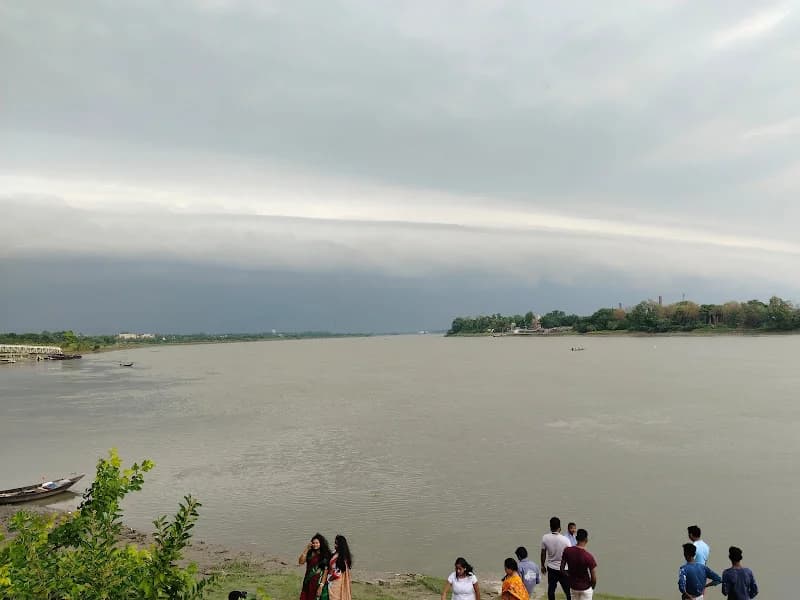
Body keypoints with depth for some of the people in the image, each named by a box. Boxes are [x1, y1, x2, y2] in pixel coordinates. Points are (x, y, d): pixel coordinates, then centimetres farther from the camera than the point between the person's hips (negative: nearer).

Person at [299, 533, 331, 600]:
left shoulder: (325, 554, -5)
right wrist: (306, 549, -11)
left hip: (319, 581, -3)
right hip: (308, 580, 4)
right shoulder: (309, 553, 4)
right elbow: (300, 562, -5)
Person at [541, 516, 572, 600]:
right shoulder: (565, 540, -19)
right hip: (563, 569, -2)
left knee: (551, 589, 15)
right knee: (568, 590, 9)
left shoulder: (545, 538, -12)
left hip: (551, 568, 2)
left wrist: (543, 566, 13)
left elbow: (543, 554, -2)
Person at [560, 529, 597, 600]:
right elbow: (594, 578, -17)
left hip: (573, 586, 4)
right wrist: (592, 588, 2)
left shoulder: (567, 551, -12)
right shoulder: (588, 557, -24)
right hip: (585, 588, -3)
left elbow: (562, 569, -3)